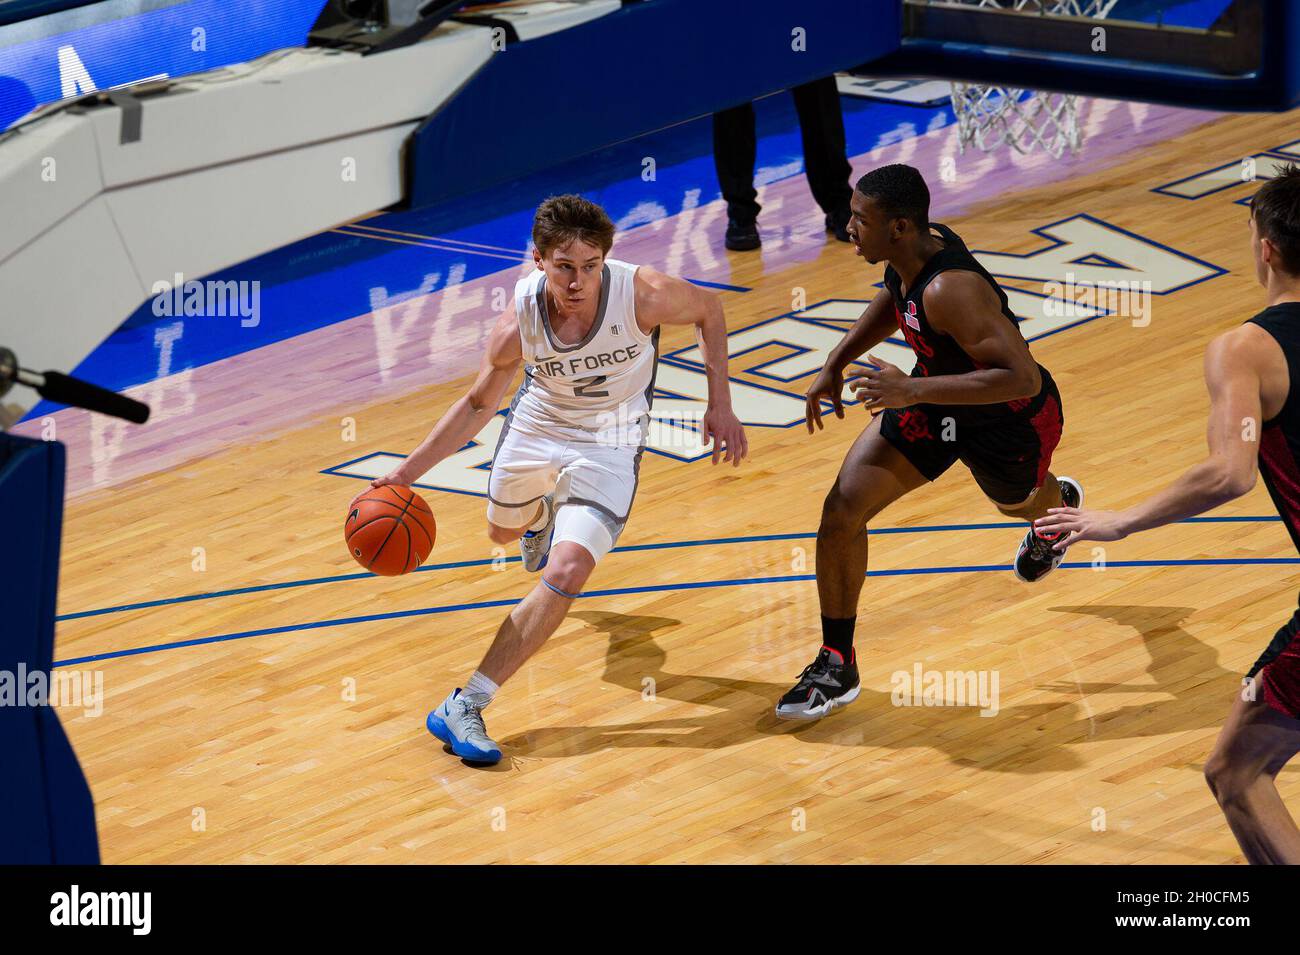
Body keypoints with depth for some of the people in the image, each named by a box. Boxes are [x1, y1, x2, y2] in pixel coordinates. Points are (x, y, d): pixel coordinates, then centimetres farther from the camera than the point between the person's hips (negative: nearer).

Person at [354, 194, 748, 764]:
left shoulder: (643, 294, -33)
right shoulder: (520, 320, -28)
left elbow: (708, 311, -9)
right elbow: (479, 403, -10)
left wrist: (720, 407, -12)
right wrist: (405, 474, -16)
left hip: (608, 445, -3)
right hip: (536, 425, 3)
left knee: (564, 574, -22)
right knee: (503, 530, 29)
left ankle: (465, 707, -17)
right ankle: (545, 514, 69)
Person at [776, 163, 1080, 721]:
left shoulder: (949, 289, -42)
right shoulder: (918, 243, -17)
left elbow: (1022, 378, -44)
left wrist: (913, 391, -45)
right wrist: (836, 363, 1)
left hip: (1010, 421, -6)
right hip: (935, 398, 6)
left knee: (1020, 504, 30)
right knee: (842, 511, -9)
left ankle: (1057, 507, 71)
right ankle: (836, 666, 4)